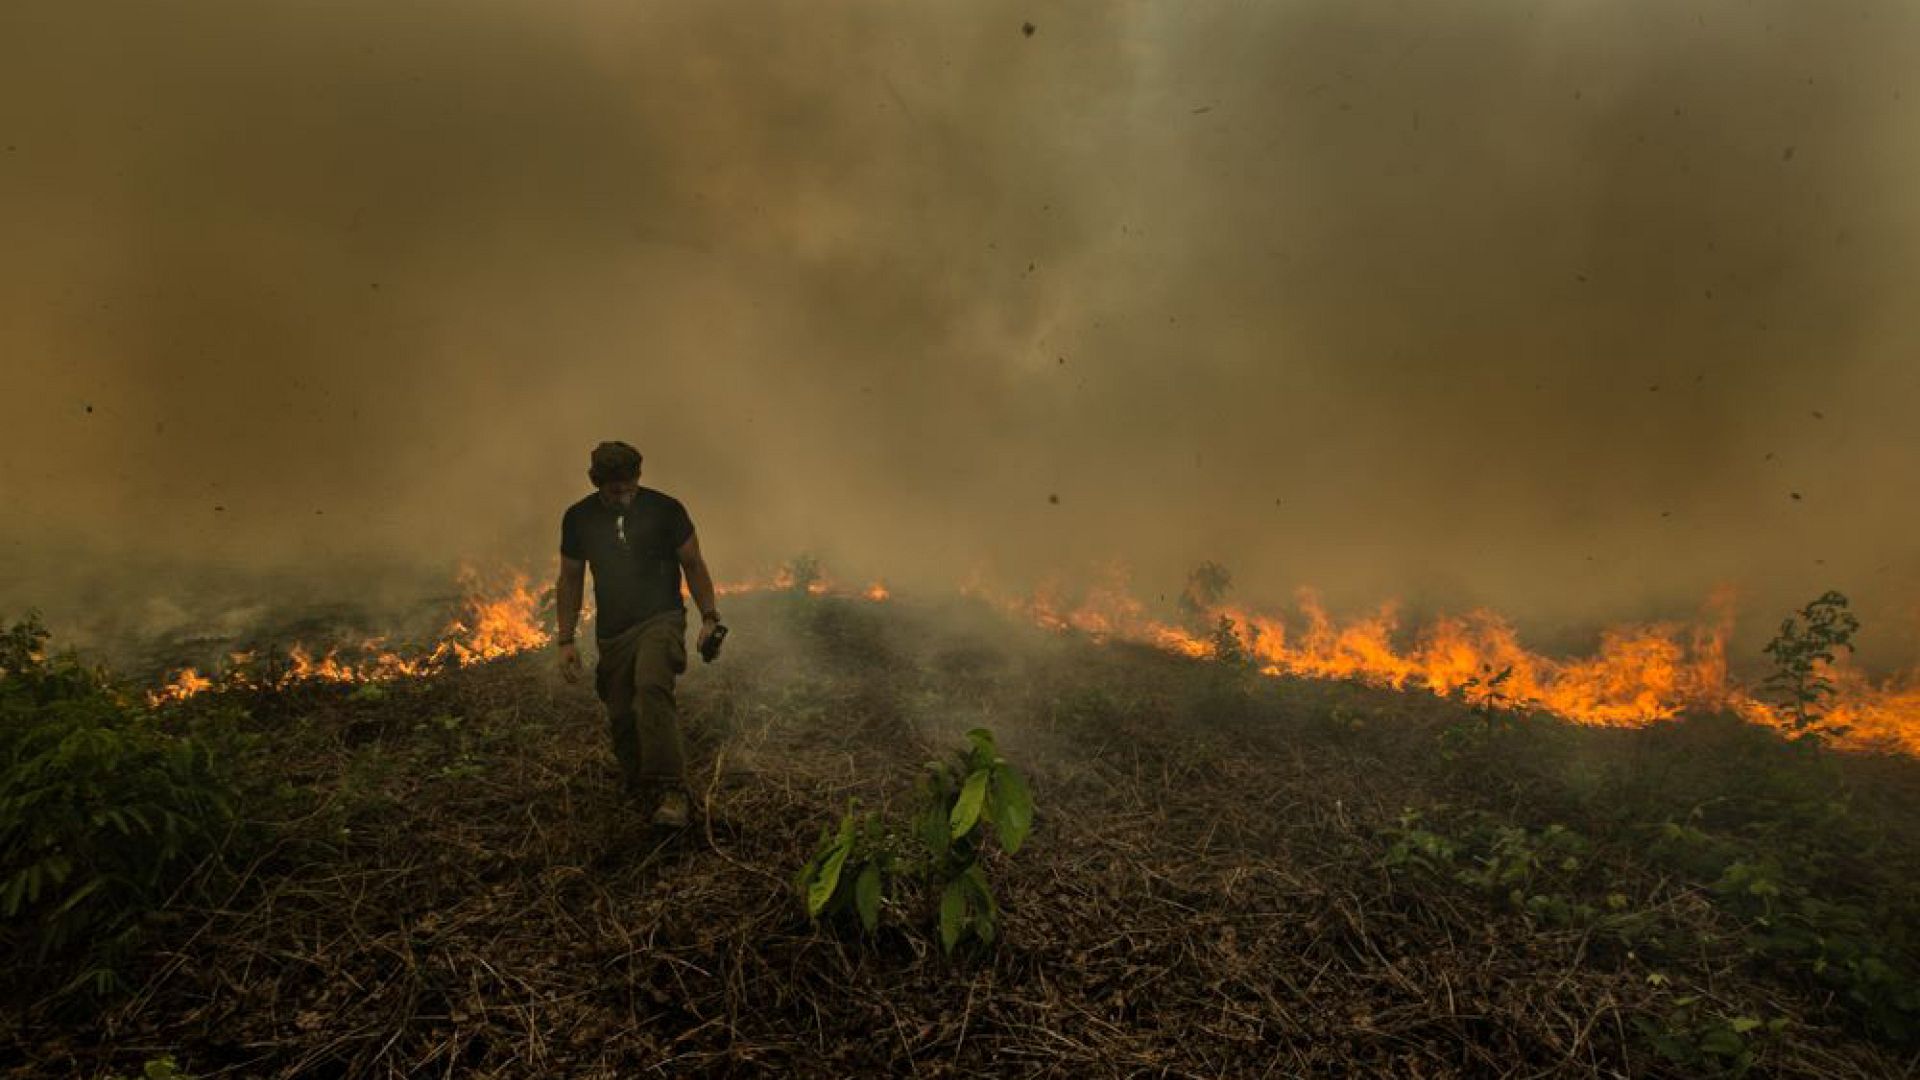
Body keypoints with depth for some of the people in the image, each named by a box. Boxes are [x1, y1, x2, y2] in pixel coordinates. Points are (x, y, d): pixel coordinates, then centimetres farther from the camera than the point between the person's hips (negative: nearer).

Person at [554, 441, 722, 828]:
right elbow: (570, 580, 12)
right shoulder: (579, 518, 3)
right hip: (612, 632, 4)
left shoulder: (665, 509, -5)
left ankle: (671, 792, -32)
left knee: (652, 687, -29)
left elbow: (693, 564, 3)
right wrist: (566, 640, 7)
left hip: (661, 619, -4)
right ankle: (641, 797, 26)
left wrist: (709, 616, -8)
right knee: (621, 717, 6)